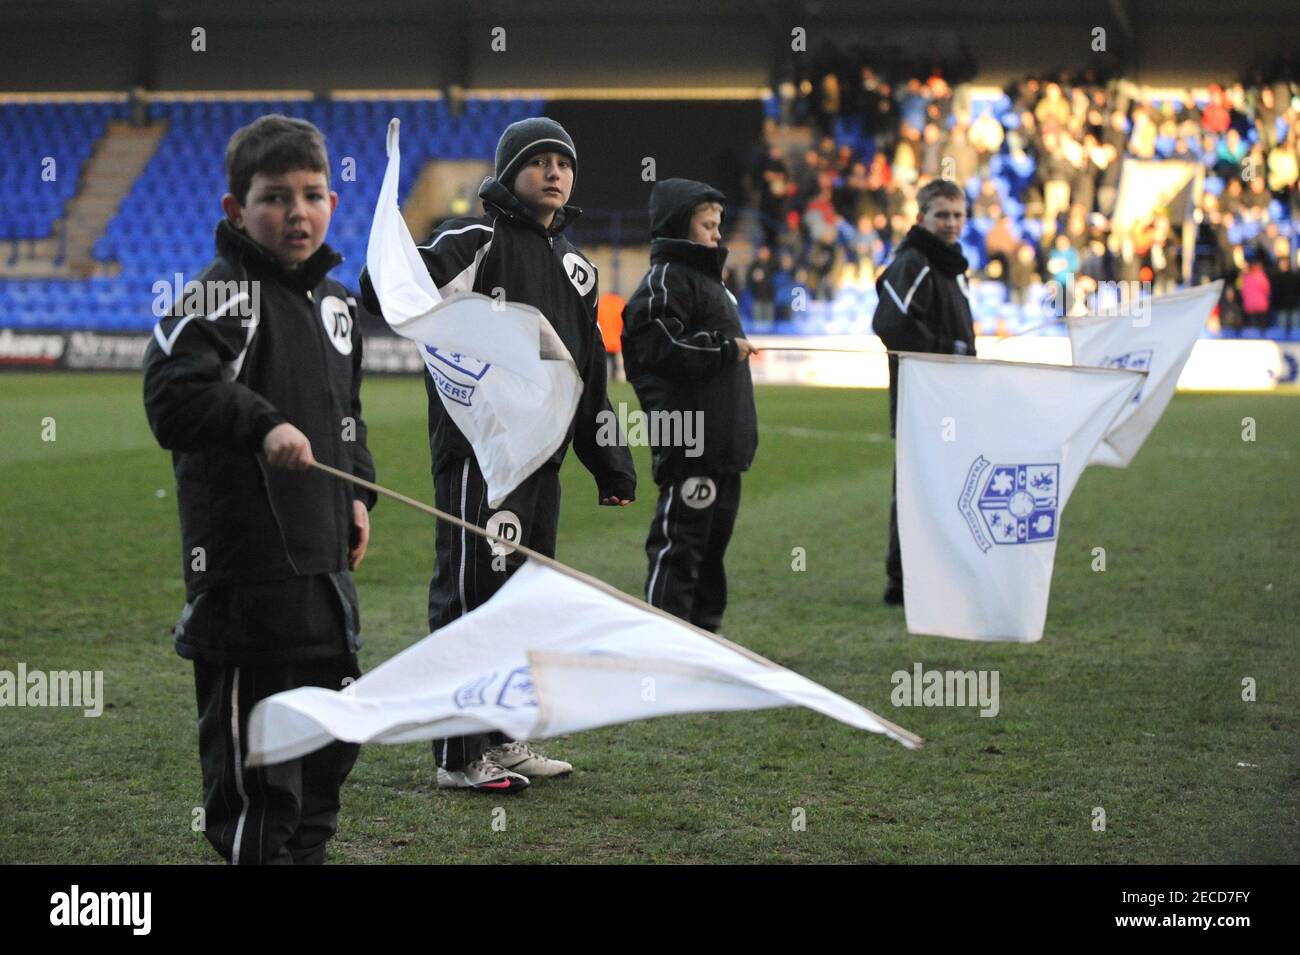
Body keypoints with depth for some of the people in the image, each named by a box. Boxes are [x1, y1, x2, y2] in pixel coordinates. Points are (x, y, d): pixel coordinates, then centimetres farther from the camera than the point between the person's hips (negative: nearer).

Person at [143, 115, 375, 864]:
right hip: (246, 556, -8)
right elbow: (173, 394, -23)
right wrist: (262, 424, -33)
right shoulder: (221, 295, -10)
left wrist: (356, 492, 15)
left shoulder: (337, 302, 14)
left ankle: (308, 846, 30)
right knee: (252, 727, -3)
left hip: (325, 558, 8)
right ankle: (255, 850, 6)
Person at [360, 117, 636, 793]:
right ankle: (460, 756, 0)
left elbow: (591, 374, 23)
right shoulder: (474, 240, -6)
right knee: (473, 593, -6)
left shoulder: (574, 266, 18)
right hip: (479, 452, -8)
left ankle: (503, 738, 25)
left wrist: (610, 463, 21)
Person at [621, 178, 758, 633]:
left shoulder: (707, 278, 22)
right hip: (688, 441, -10)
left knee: (713, 537, 14)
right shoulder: (665, 280, -10)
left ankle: (704, 631, 21)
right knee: (679, 539, -8)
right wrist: (727, 349, -14)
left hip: (721, 440, 10)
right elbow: (661, 348, -22)